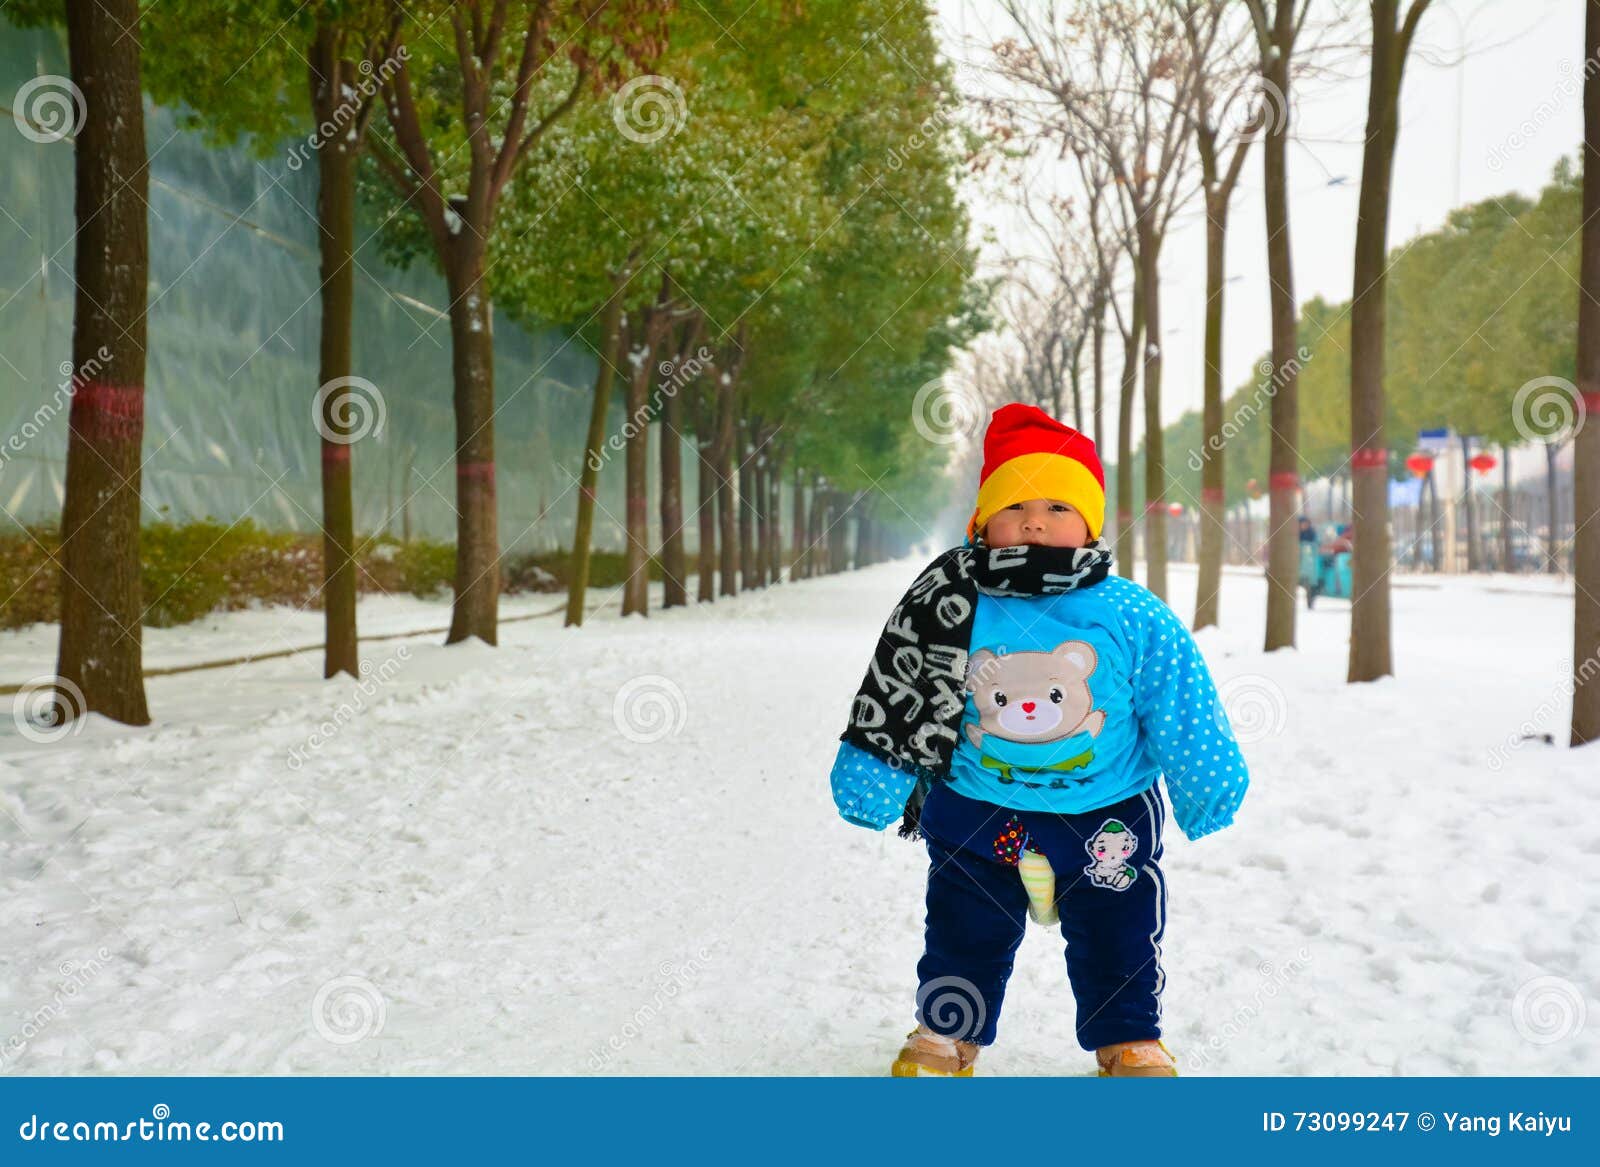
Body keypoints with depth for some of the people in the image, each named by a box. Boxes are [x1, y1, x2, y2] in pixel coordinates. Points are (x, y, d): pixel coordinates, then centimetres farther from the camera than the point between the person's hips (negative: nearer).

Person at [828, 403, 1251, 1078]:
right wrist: (876, 780, 2)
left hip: (1107, 817, 0)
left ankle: (1130, 1044, 37)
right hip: (975, 815, 1)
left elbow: (1184, 718, -4)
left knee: (1118, 938, 14)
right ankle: (944, 1035, 39)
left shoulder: (1134, 619, -15)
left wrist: (1208, 787, 3)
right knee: (963, 932, 16)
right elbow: (894, 701, -3)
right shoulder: (952, 611, -14)